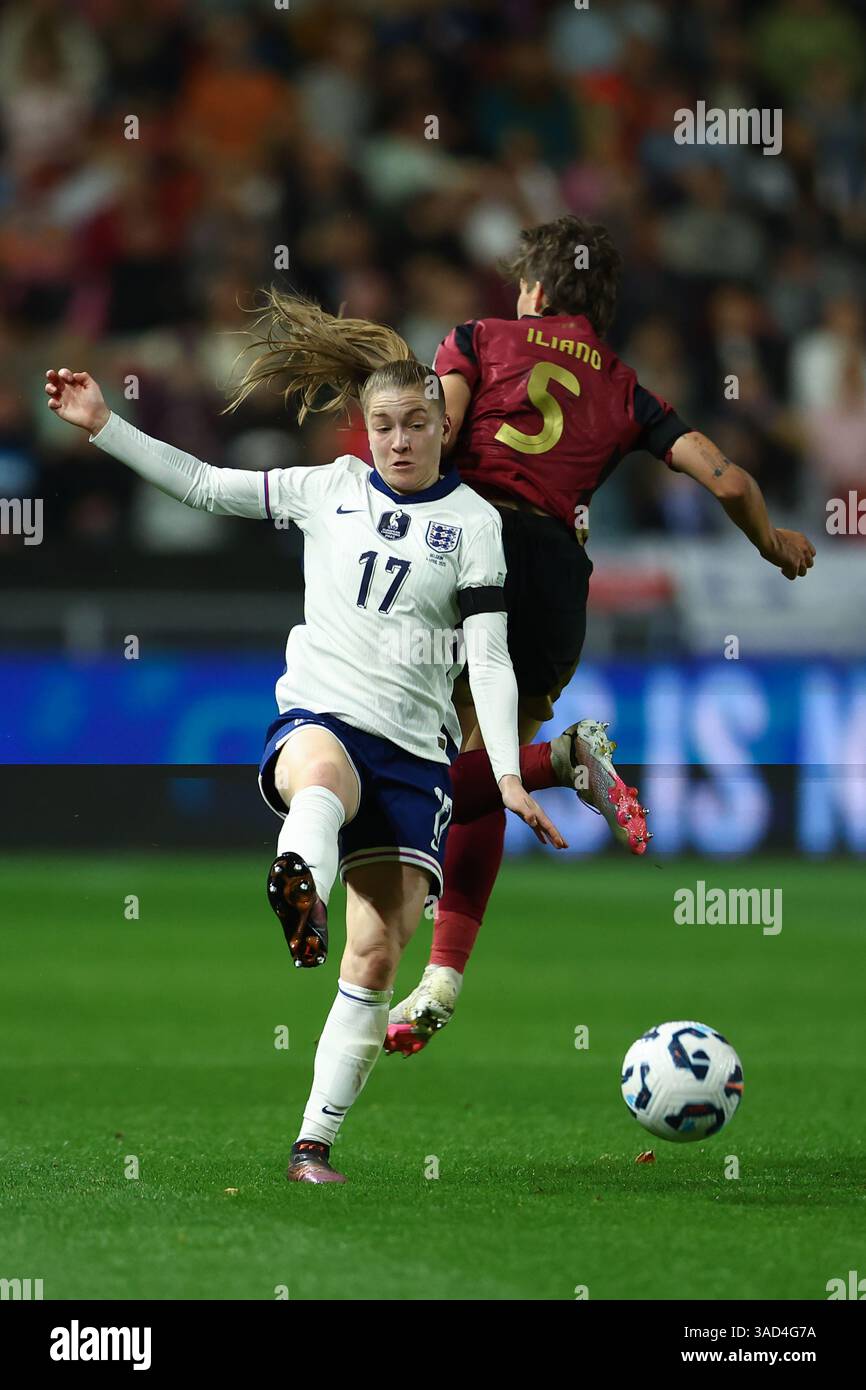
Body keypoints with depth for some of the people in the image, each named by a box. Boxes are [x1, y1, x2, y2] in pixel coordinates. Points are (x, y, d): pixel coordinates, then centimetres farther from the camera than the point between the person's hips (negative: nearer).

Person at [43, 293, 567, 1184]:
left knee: (378, 954, -9)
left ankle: (315, 1140, -3)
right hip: (316, 716, -1)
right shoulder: (332, 489, 9)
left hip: (414, 750, 1)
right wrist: (102, 427, 9)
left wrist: (507, 774, -10)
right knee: (326, 770, -41)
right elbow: (206, 487, 14)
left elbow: (489, 656, 0)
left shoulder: (472, 520, 5)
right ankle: (300, 891, -75)